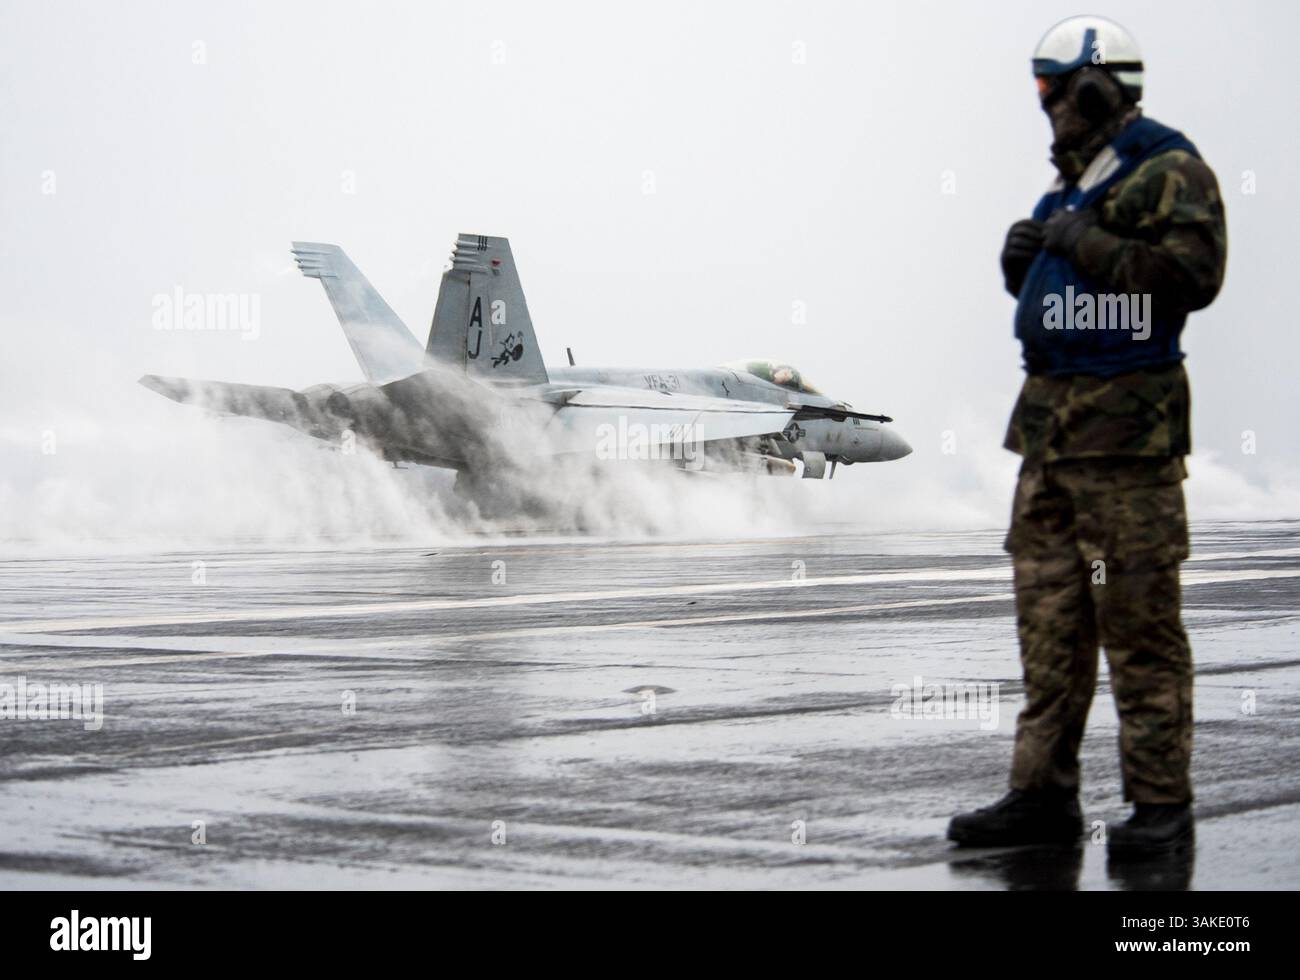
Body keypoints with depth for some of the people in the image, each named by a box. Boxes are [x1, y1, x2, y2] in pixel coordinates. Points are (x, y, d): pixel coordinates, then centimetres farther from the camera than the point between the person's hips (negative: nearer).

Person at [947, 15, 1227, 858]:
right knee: (1049, 618, 7)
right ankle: (1044, 795, 11)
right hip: (1051, 421, 9)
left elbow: (1194, 272, -21)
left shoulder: (1169, 173, -7)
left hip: (1126, 428, -8)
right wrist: (1024, 262, 7)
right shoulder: (1075, 183, 19)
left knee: (1140, 623, -6)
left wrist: (1088, 245, -16)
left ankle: (1162, 806, 0)